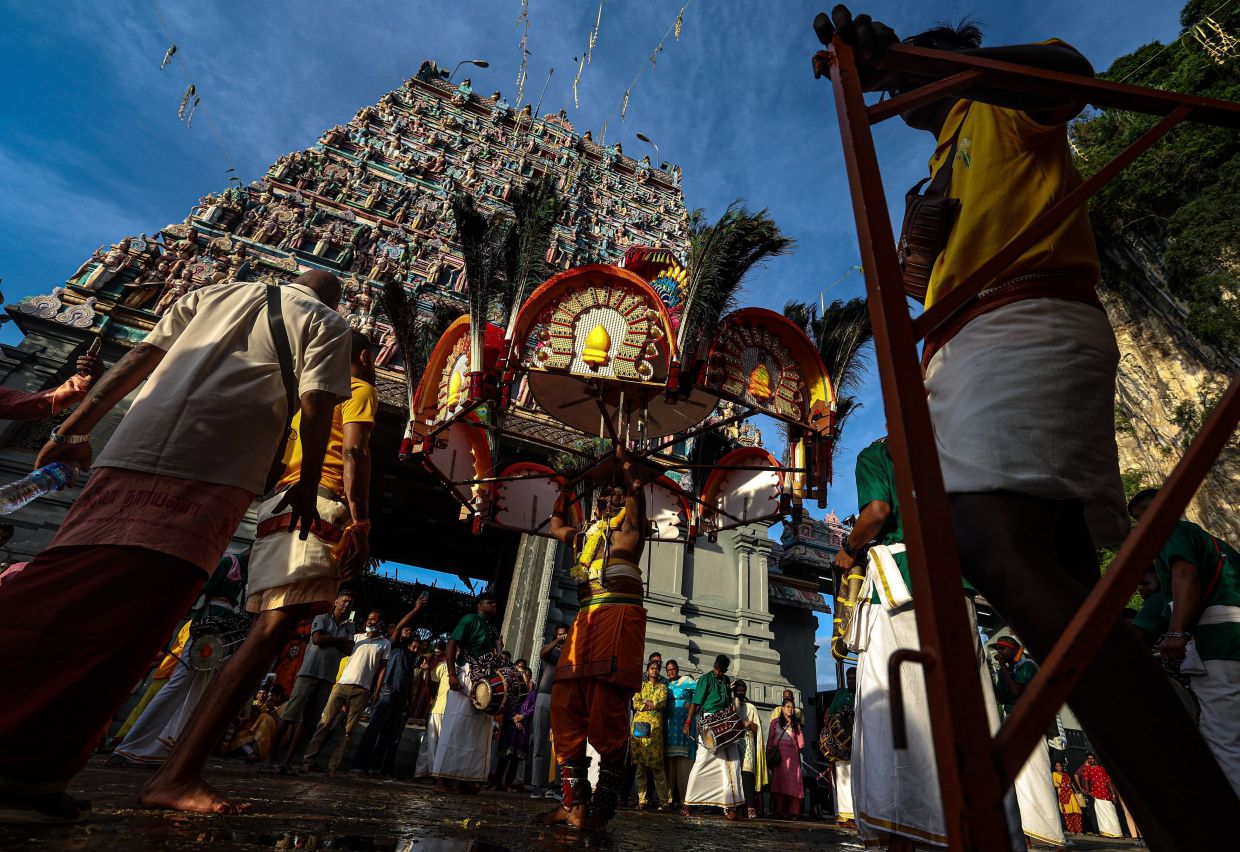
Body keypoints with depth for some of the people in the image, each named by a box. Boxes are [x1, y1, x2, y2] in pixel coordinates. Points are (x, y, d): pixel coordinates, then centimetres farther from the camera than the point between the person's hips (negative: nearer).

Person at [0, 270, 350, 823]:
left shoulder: (210, 294, 30)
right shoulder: (328, 321, 14)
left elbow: (137, 359, 21)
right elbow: (316, 406, 2)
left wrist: (76, 426, 19)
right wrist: (306, 487, 6)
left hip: (131, 450, 6)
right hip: (216, 469, -5)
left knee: (48, 591, 11)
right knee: (129, 620, -4)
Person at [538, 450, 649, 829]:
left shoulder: (628, 523, 12)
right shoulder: (586, 535, 29)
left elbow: (636, 485, 3)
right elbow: (556, 526, 43)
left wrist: (624, 456, 18)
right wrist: (564, 491, 41)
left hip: (619, 614, -7)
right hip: (585, 618, 7)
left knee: (607, 710, -11)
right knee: (566, 704, -1)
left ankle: (603, 807, -4)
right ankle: (575, 802, 5)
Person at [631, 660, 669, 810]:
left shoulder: (662, 687, 17)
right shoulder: (641, 685, 17)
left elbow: (662, 703, 0)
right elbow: (635, 704, 4)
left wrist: (645, 702, -2)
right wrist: (653, 705, -6)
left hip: (655, 725, -1)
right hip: (639, 724, 1)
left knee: (656, 763, -7)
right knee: (640, 763, -2)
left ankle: (663, 800, -3)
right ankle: (642, 800, 2)